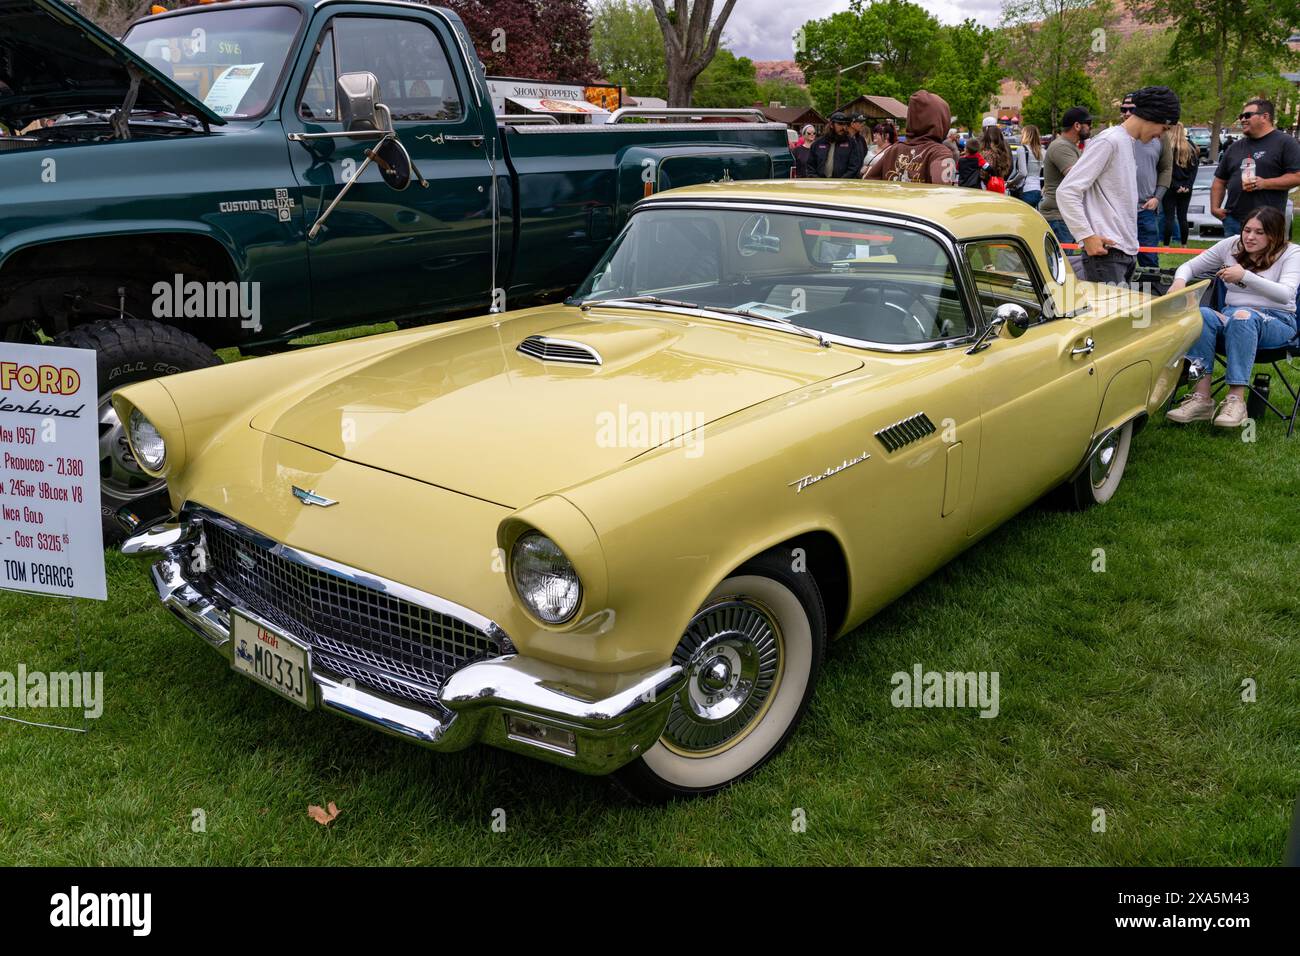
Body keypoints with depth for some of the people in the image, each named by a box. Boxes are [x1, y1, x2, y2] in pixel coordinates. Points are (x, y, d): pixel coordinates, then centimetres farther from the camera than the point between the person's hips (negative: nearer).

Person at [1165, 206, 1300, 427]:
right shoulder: (1231, 245, 11)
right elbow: (1189, 266, 16)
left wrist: (1245, 276, -30)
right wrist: (1179, 280, -11)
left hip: (1277, 320, -3)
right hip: (1231, 316, 3)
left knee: (1242, 317, -40)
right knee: (1202, 314, -32)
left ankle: (1236, 398, -42)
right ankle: (1201, 396, -40)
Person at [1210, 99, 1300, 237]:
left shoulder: (1284, 143, 1)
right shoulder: (1234, 148, 19)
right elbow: (1219, 181, 23)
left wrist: (1265, 183, -16)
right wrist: (1215, 207, 9)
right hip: (1233, 219, 6)